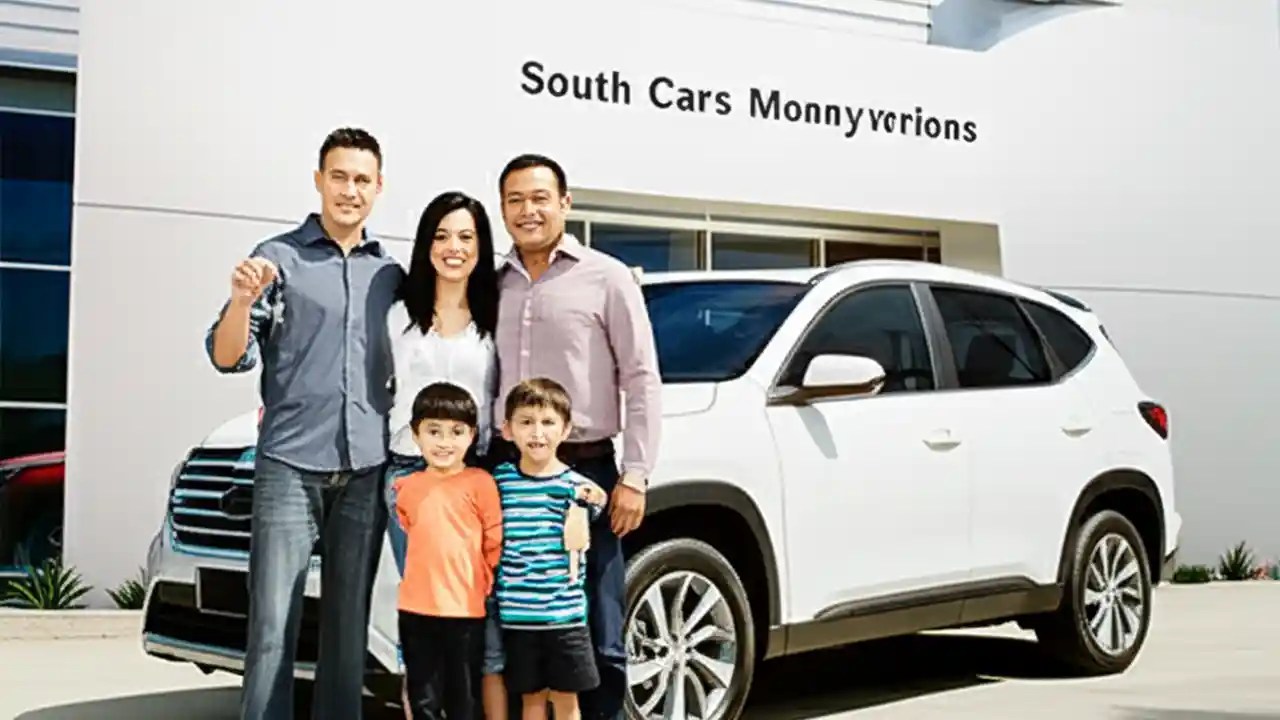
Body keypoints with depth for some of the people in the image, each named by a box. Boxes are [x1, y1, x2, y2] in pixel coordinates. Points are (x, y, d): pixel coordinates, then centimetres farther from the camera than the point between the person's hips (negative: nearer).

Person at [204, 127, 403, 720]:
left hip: (367, 470, 4)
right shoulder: (279, 258, 2)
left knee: (349, 628, 8)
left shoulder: (391, 276, 14)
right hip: (290, 465, -4)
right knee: (273, 627, -6)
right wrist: (242, 300, -23)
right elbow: (228, 357, -4)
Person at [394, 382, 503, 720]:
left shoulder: (479, 483, -7)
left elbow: (496, 542, -3)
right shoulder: (407, 487, 5)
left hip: (465, 609, -3)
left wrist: (484, 585, 0)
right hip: (416, 609, 3)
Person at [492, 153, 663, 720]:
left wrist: (634, 477, -8)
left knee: (596, 632, 1)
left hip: (586, 469, -4)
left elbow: (642, 382, -2)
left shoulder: (606, 278, 1)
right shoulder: (493, 285, 13)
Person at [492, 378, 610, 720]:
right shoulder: (499, 480, 2)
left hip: (565, 613, -1)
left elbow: (576, 549, -4)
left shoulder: (575, 485, -3)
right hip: (517, 614, 1)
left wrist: (589, 506, -16)